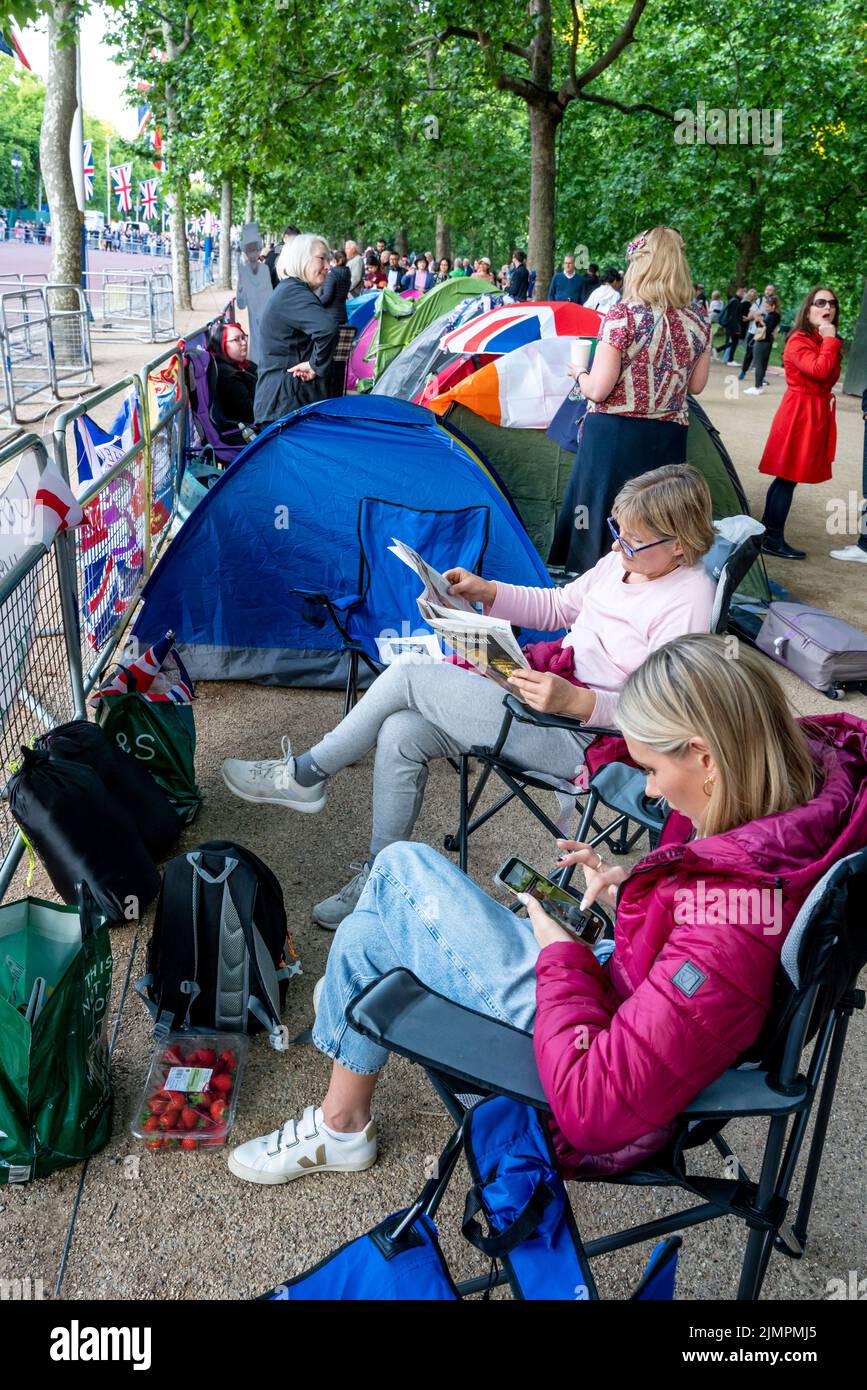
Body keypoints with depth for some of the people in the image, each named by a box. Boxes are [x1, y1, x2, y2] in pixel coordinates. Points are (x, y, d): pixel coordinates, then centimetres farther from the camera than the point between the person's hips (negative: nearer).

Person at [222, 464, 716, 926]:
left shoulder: (688, 598, -16)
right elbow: (559, 607, 24)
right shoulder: (622, 561, 10)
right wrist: (488, 591, 9)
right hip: (553, 688, 9)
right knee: (401, 734, -8)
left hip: (579, 734, -9)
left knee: (408, 674, -15)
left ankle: (305, 776, 6)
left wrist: (574, 700, -32)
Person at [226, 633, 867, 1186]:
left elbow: (593, 1110, -31)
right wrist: (633, 892, -4)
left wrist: (560, 956, -19)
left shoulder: (725, 933, -39)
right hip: (631, 988, 8)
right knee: (366, 931, 15)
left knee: (402, 868, 2)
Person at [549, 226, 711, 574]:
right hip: (667, 440, 5)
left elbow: (598, 390, -13)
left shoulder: (622, 316, -11)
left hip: (613, 435, -5)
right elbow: (696, 386, 14)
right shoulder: (698, 324, 4)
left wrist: (579, 374, 8)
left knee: (601, 524, 5)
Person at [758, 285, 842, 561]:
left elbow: (828, 379, 18)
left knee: (786, 477, 12)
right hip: (799, 411, -9)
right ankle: (774, 539, -2)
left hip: (819, 412, 9)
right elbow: (819, 370, -27)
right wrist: (830, 340, -18)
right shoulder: (798, 341, -12)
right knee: (789, 478, -7)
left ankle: (767, 531, 20)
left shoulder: (827, 342, 13)